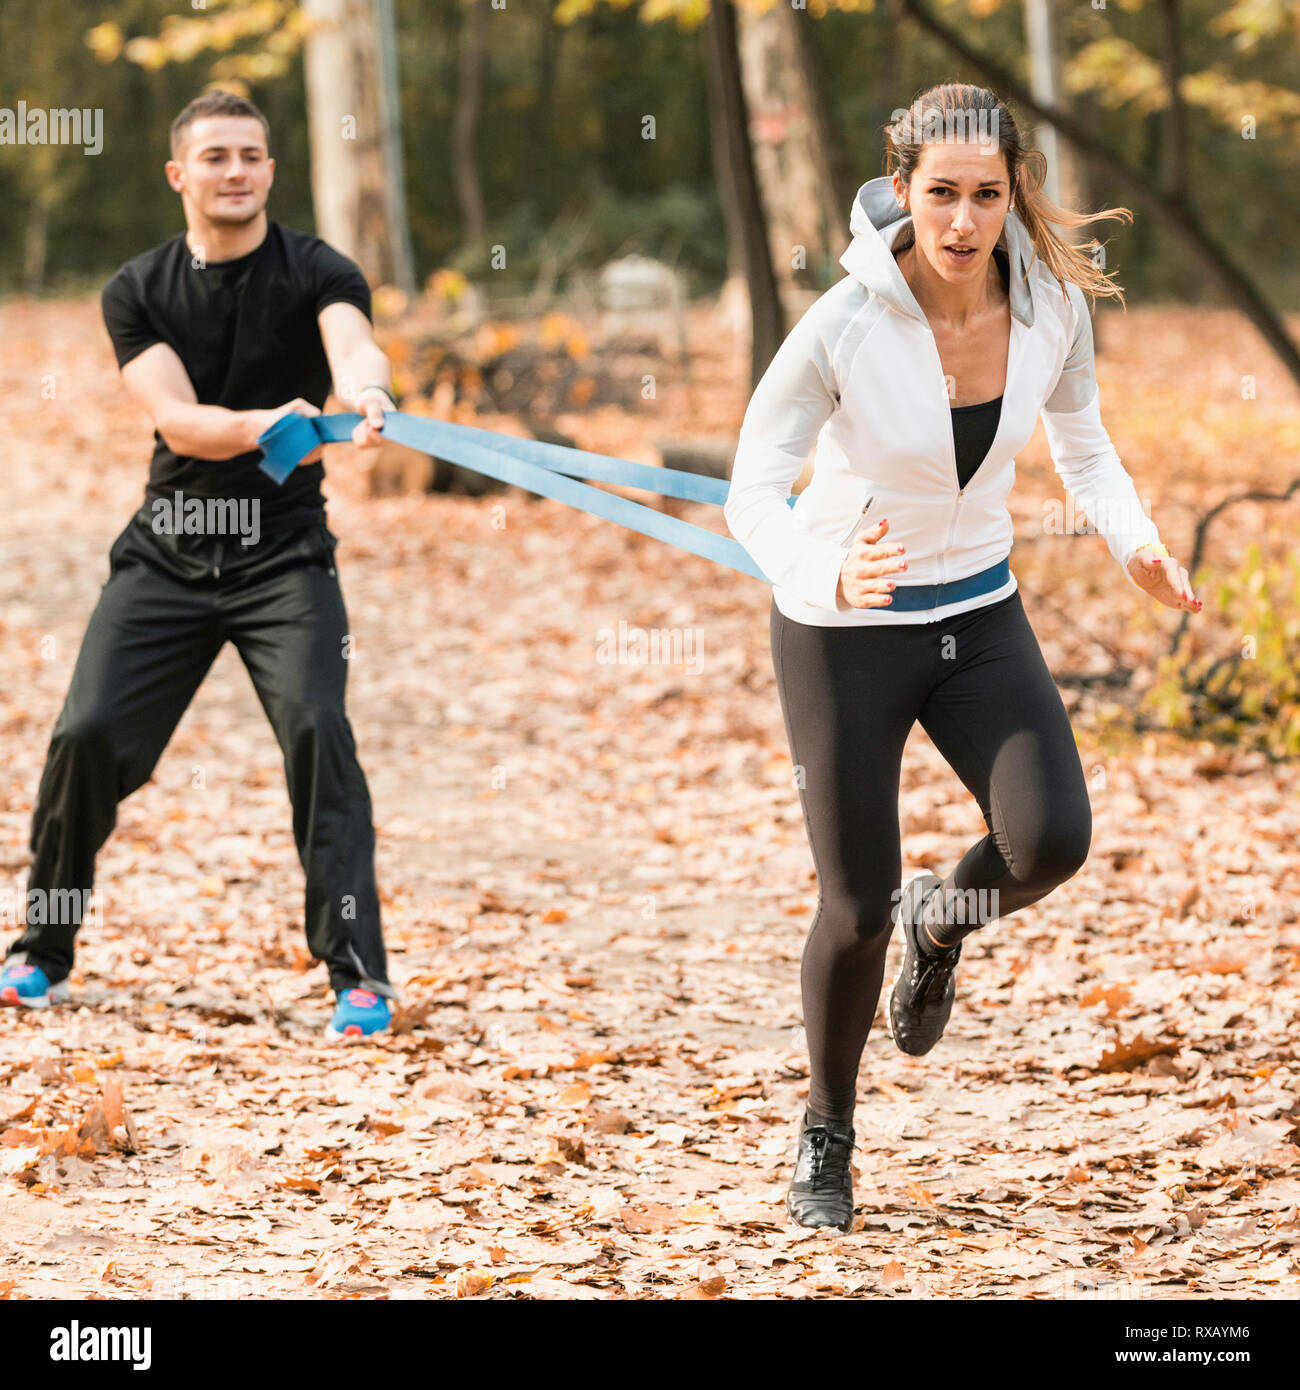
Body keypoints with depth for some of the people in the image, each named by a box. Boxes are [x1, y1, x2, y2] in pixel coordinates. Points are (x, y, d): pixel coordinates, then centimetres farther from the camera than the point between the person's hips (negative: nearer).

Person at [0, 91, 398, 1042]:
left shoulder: (317, 273, -6)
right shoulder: (138, 293, 0)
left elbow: (354, 344, -29)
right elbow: (179, 422, -14)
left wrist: (362, 392, -54)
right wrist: (263, 424, -35)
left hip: (283, 550, -2)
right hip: (168, 554, 2)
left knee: (315, 729, -20)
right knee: (89, 734, -4)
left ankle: (359, 977, -15)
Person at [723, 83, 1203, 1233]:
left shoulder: (1053, 303, -13)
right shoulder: (844, 326, -25)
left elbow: (1081, 444, 6)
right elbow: (752, 494, -20)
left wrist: (1135, 541, -12)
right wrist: (829, 573, -40)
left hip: (979, 614, 3)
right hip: (842, 628, -3)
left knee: (1052, 840, -19)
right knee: (857, 908, -1)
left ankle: (942, 923, 18)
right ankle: (826, 1139, 27)